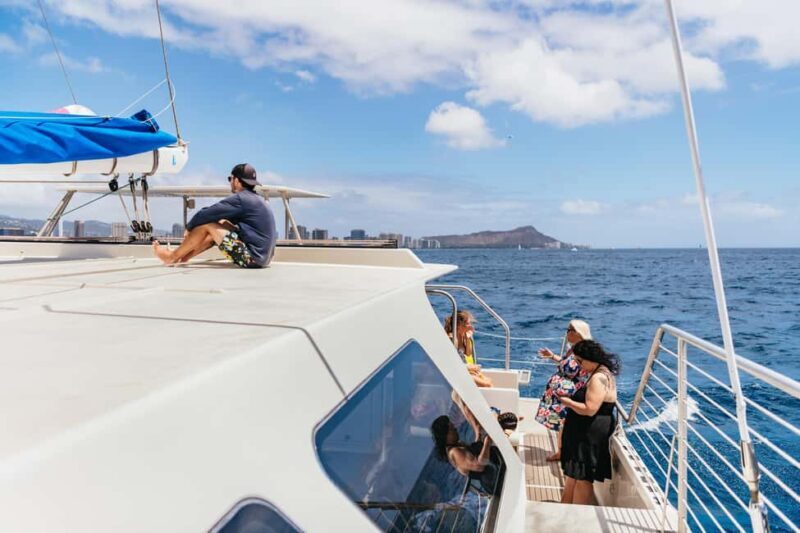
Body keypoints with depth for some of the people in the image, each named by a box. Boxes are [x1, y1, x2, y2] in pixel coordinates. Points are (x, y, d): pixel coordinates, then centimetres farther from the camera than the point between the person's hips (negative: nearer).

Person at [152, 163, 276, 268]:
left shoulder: (240, 199, -13)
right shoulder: (256, 199, 16)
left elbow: (205, 214, -10)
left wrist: (189, 227, 8)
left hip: (251, 258, -9)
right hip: (263, 257, 9)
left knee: (207, 224, -1)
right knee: (220, 224, 19)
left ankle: (172, 257, 16)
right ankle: (184, 256, 27)